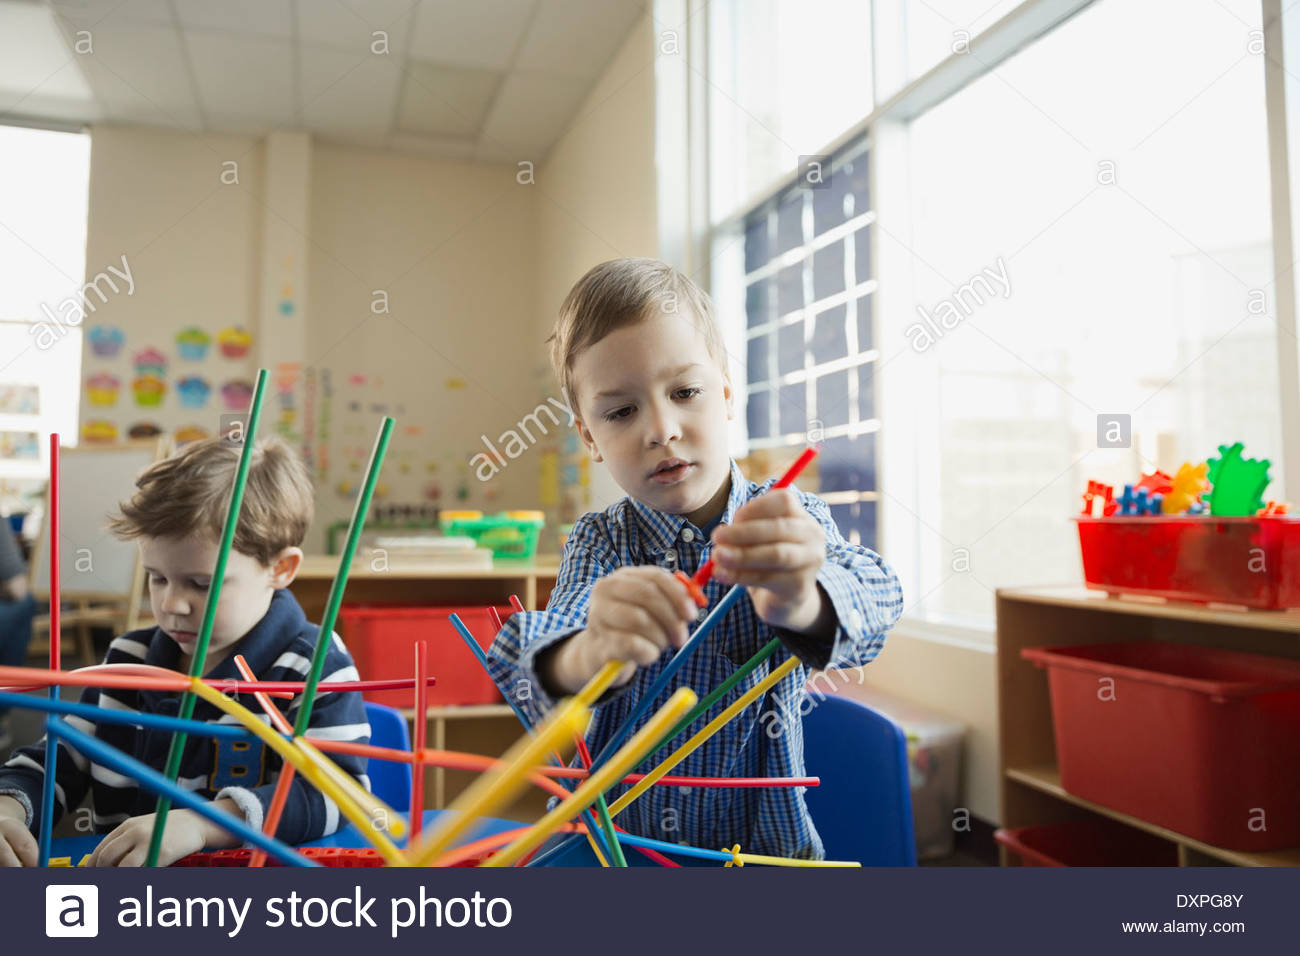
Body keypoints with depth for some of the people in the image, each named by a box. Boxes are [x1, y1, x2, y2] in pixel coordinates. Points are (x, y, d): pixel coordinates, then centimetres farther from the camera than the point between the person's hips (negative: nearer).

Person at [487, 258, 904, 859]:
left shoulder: (790, 520, -5)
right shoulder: (598, 543, -2)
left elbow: (875, 596, -23)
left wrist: (800, 603, -44)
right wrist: (585, 660, -40)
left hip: (761, 838, 1)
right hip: (607, 838, -1)